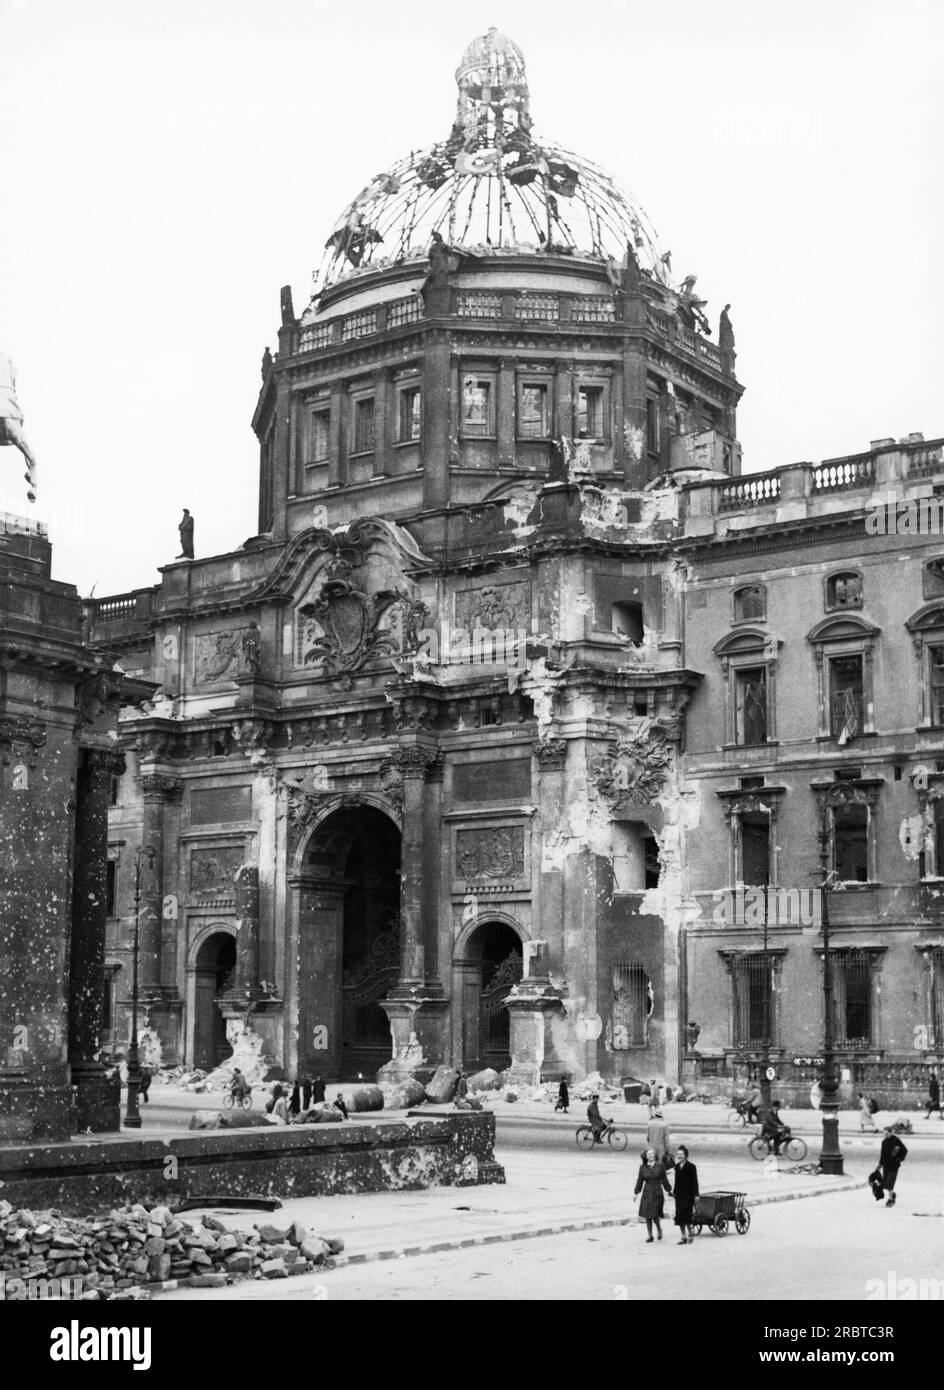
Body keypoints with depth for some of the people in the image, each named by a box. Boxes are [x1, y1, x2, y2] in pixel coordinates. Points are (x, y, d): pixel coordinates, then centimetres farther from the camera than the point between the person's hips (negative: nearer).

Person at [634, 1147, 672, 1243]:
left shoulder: (660, 1165, -1)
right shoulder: (642, 1167, 2)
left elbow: (664, 1179, 5)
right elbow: (640, 1180, 7)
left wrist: (668, 1190, 8)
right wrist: (636, 1192, 6)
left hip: (657, 1193, -2)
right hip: (647, 1193, 2)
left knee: (655, 1216, -9)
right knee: (647, 1216, 3)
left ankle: (659, 1229, 21)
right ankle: (649, 1235, 17)